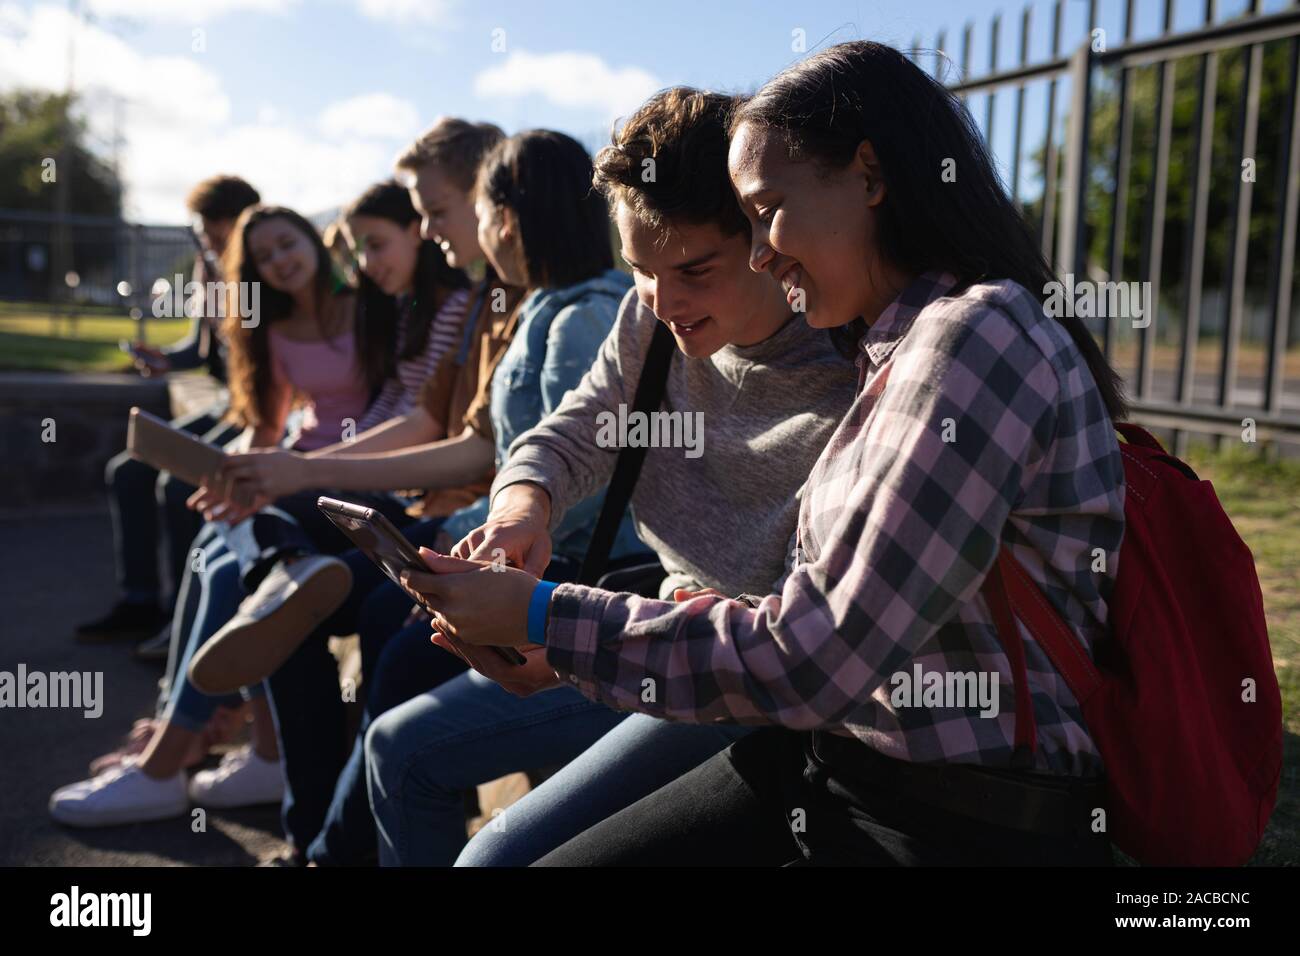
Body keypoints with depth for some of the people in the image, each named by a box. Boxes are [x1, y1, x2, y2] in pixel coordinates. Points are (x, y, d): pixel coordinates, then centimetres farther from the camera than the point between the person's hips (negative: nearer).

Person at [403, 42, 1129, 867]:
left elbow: (812, 663, -21)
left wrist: (546, 617, -12)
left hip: (969, 826, -8)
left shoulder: (979, 338, -18)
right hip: (836, 759, 8)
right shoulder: (900, 350, 12)